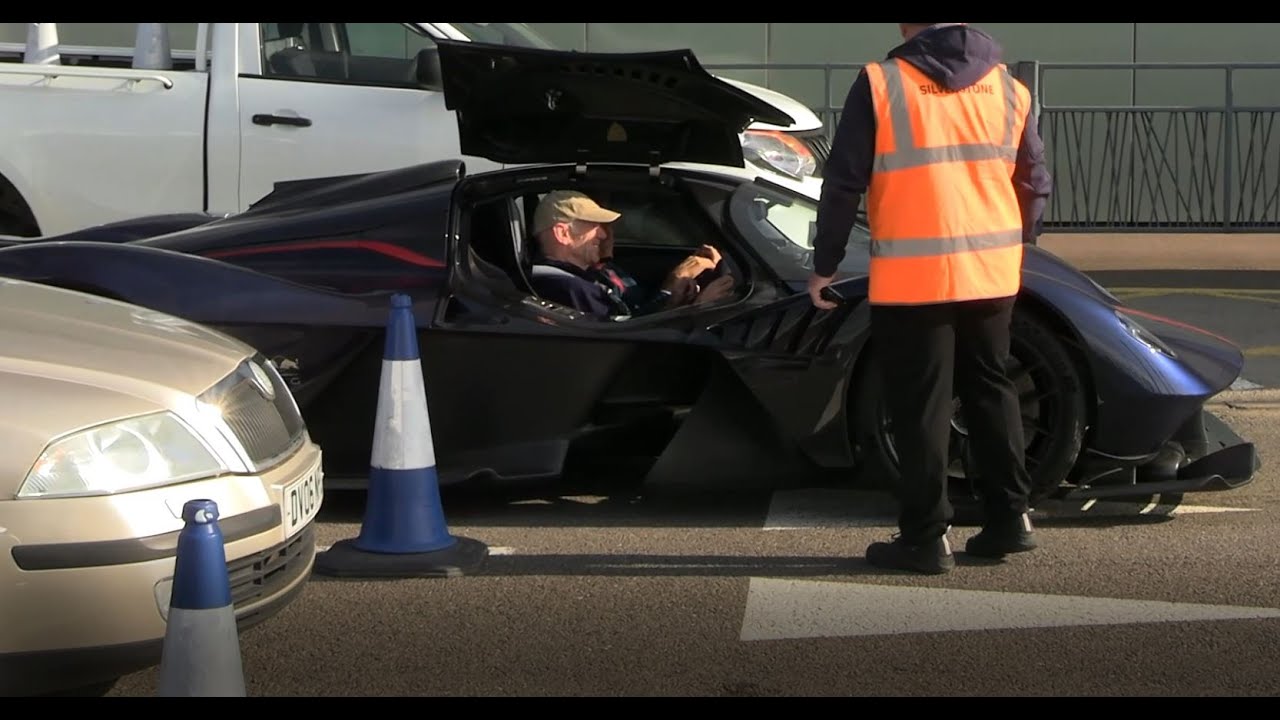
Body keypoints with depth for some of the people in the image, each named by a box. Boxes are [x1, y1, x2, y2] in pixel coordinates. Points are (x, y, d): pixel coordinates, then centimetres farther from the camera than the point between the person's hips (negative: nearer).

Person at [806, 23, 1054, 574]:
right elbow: (1035, 183, 13)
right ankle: (1009, 518, 19)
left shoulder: (881, 85, -6)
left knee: (921, 407, 1)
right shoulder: (1007, 88, 7)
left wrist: (824, 267, 5)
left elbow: (843, 185, -4)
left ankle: (926, 538, 2)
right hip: (992, 275, 4)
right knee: (990, 391, 17)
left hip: (912, 279, -4)